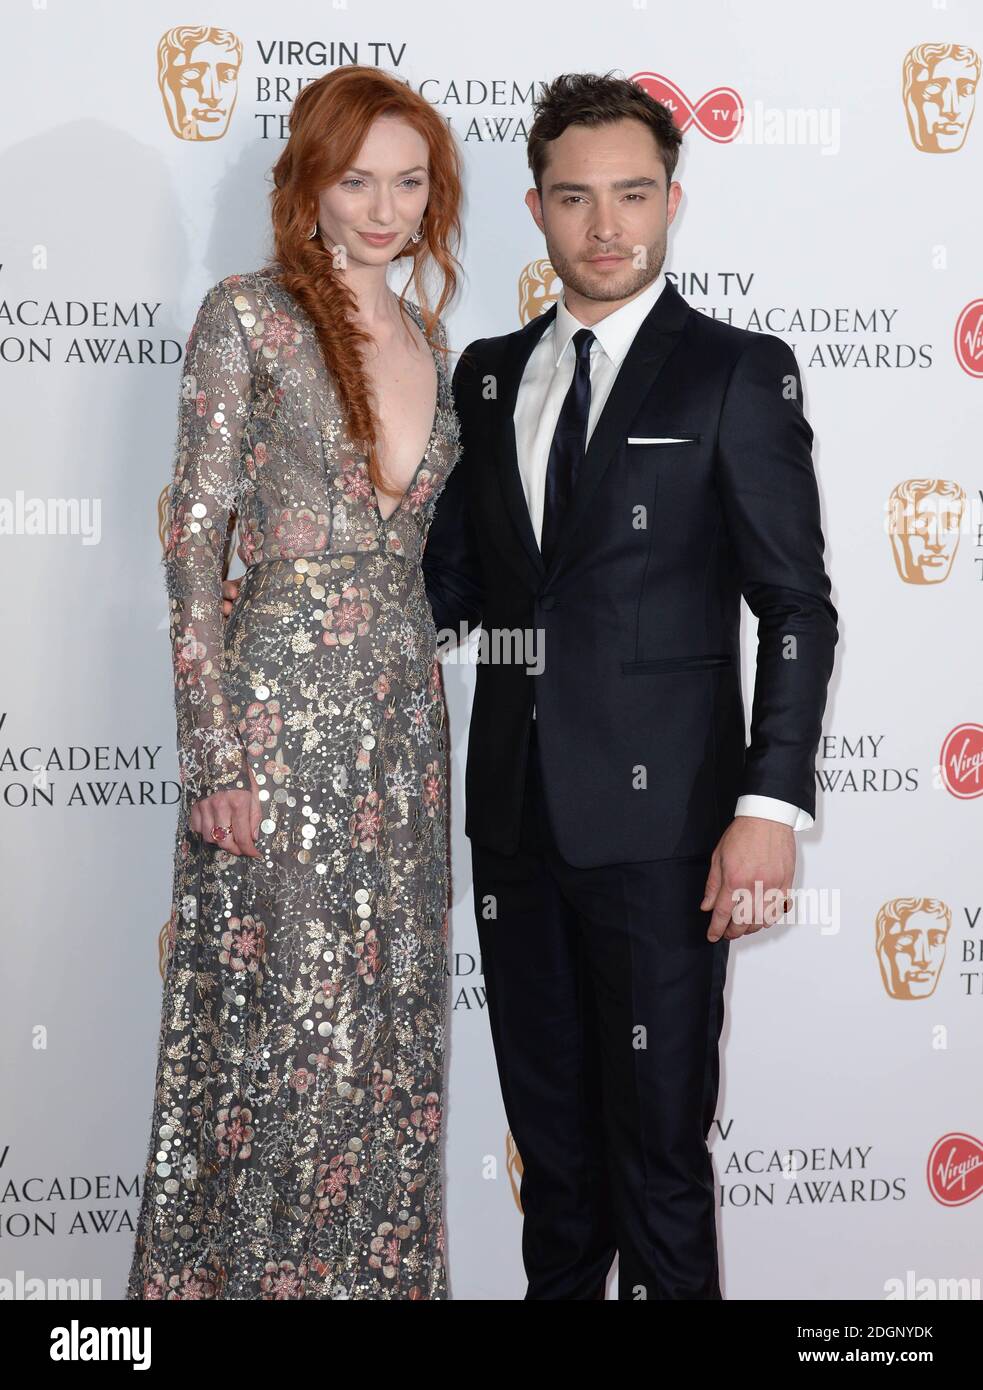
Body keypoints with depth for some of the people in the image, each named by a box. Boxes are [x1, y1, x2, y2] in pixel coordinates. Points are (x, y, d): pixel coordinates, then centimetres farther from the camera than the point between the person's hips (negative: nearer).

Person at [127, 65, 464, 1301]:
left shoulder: (427, 340, 12)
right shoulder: (246, 317, -7)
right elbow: (193, 543, -10)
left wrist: (415, 703, 14)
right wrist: (214, 757, -15)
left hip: (405, 709, 6)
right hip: (282, 702, -6)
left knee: (389, 1029, 12)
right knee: (289, 1029, 0)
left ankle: (377, 1268, 27)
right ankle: (248, 1270, 17)